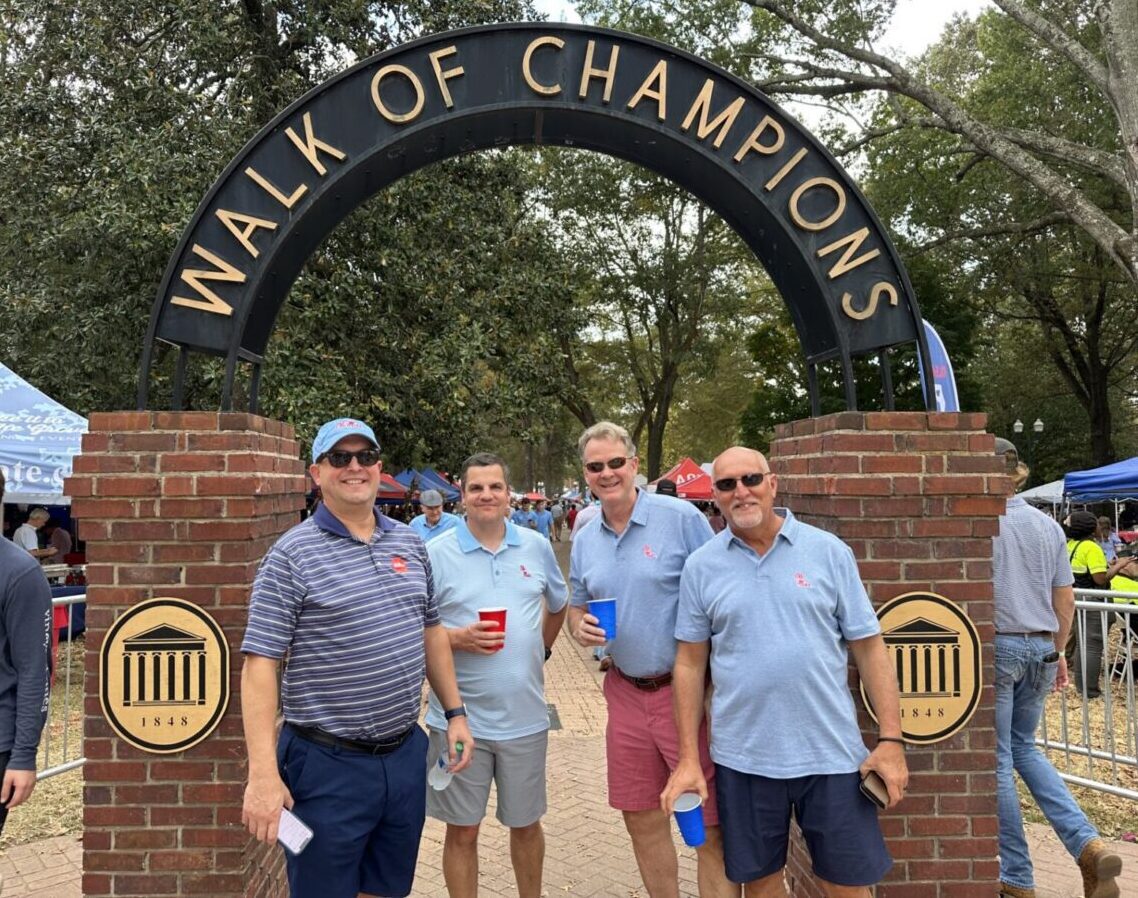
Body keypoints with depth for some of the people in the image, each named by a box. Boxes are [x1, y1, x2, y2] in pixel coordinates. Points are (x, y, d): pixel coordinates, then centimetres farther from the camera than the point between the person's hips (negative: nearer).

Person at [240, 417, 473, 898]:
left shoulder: (410, 543, 7)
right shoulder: (292, 554, -11)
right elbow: (260, 664, -15)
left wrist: (455, 712, 13)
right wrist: (263, 774, -20)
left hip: (407, 753, 6)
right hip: (328, 765, -5)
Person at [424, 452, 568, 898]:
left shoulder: (536, 546, 4)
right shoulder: (436, 554, -6)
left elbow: (558, 605, 21)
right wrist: (458, 638, -20)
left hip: (525, 715, 3)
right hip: (460, 718, -2)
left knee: (526, 823, 18)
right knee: (462, 830, 10)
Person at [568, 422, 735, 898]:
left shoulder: (681, 517, -10)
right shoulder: (585, 538, 8)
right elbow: (577, 605, 19)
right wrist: (580, 626, -4)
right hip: (626, 693, 6)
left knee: (710, 827, 1)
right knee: (642, 820, 17)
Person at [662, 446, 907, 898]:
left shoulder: (829, 551, -2)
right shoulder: (701, 566, 0)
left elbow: (868, 647, 0)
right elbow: (691, 662, 3)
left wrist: (891, 739, -5)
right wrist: (689, 757, 1)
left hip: (832, 752, 0)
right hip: (742, 758, 1)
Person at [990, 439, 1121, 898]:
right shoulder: (1048, 526, 8)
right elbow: (1065, 603, 11)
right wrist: (1058, 653, 23)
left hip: (996, 646, -6)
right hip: (1040, 648, 6)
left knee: (997, 761, 5)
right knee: (1024, 748, 22)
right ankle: (1089, 844, 7)